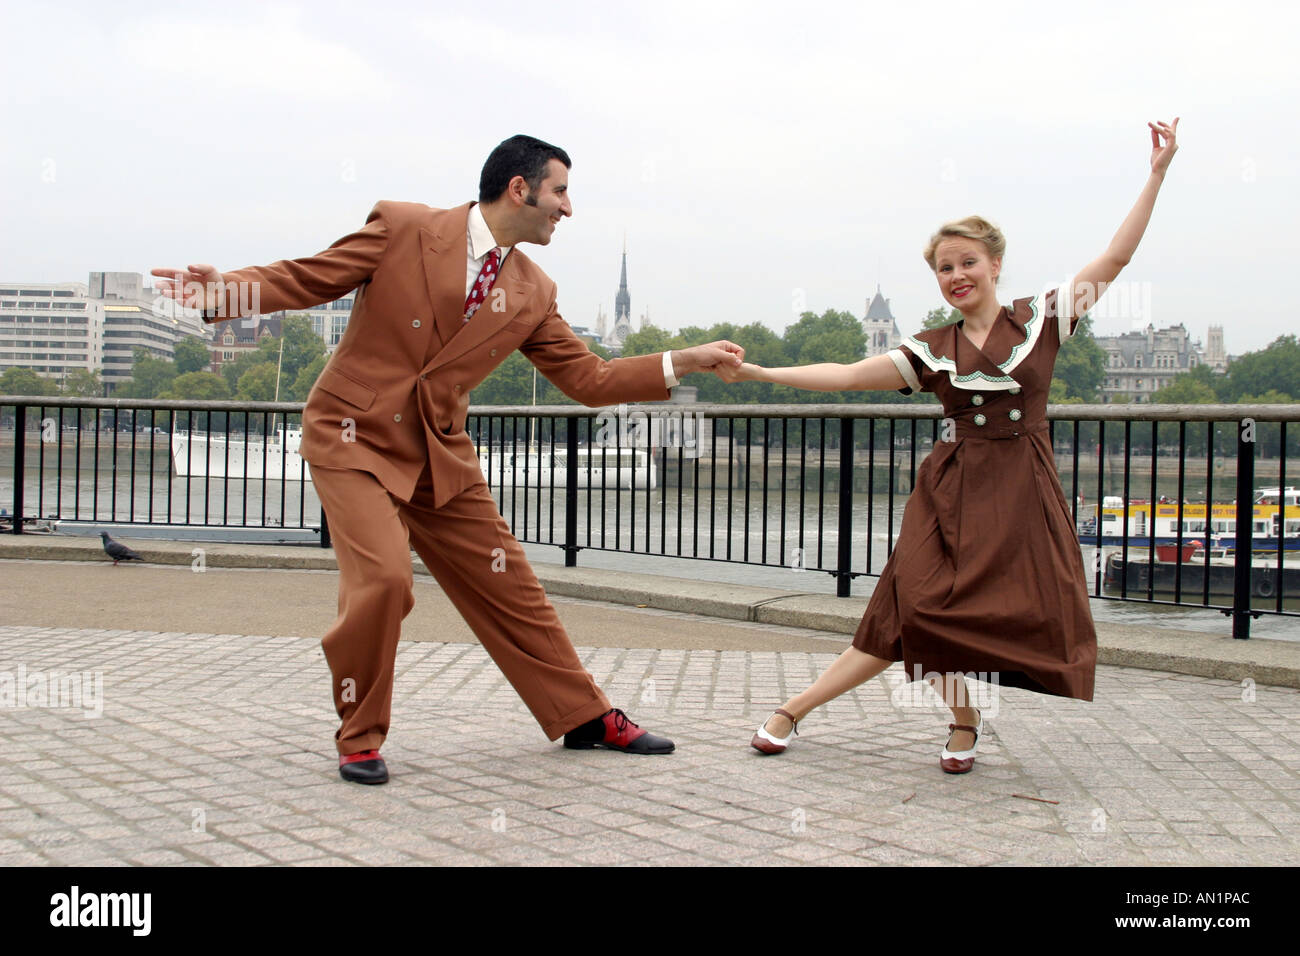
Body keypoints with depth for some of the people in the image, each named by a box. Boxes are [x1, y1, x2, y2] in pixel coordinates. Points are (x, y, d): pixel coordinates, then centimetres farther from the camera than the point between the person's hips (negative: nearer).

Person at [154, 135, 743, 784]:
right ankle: (359, 737, -1)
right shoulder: (402, 228, -10)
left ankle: (584, 718, 25)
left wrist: (688, 361, 3)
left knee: (507, 584, 9)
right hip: (355, 438, -5)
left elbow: (588, 378, 9)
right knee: (383, 577, -23)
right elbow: (306, 280, -5)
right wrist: (227, 289, -23)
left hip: (440, 455, 5)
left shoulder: (532, 296, 4)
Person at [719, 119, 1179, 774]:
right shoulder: (931, 351, 7)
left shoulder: (1041, 319, 5)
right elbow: (844, 376, 4)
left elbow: (1115, 257, 4)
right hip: (950, 492, 0)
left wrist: (1157, 172, 2)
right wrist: (758, 373, -3)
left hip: (1022, 492, 0)